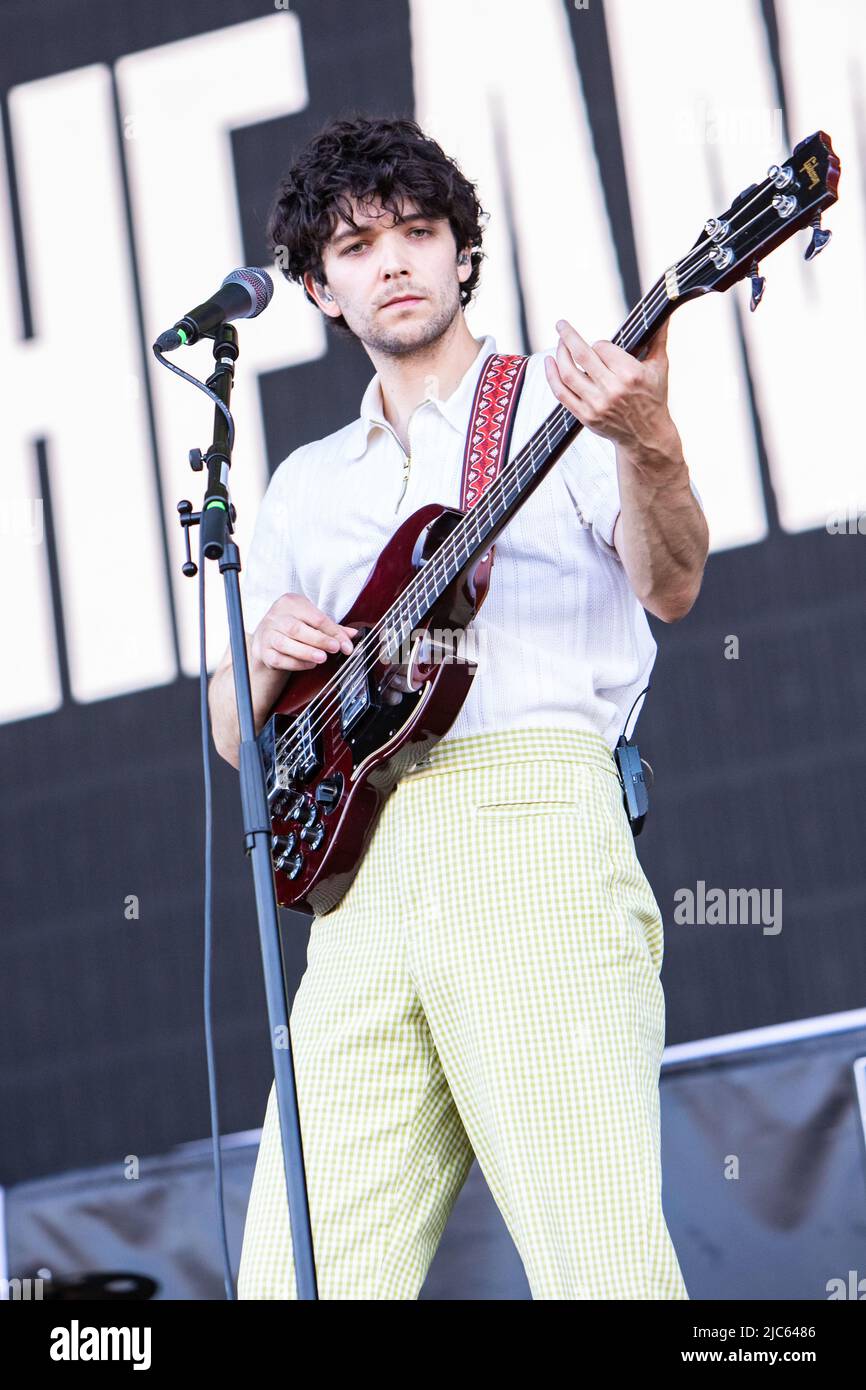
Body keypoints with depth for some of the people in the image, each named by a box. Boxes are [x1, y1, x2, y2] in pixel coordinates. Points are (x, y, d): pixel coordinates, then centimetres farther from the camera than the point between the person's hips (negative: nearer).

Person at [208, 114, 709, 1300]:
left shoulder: (558, 403, 11)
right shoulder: (308, 487, 26)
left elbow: (669, 589, -8)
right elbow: (234, 735, 25)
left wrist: (648, 448, -29)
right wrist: (267, 657, 2)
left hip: (534, 833, -5)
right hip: (363, 866, 5)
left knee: (599, 1266, -15)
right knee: (296, 1275, -4)